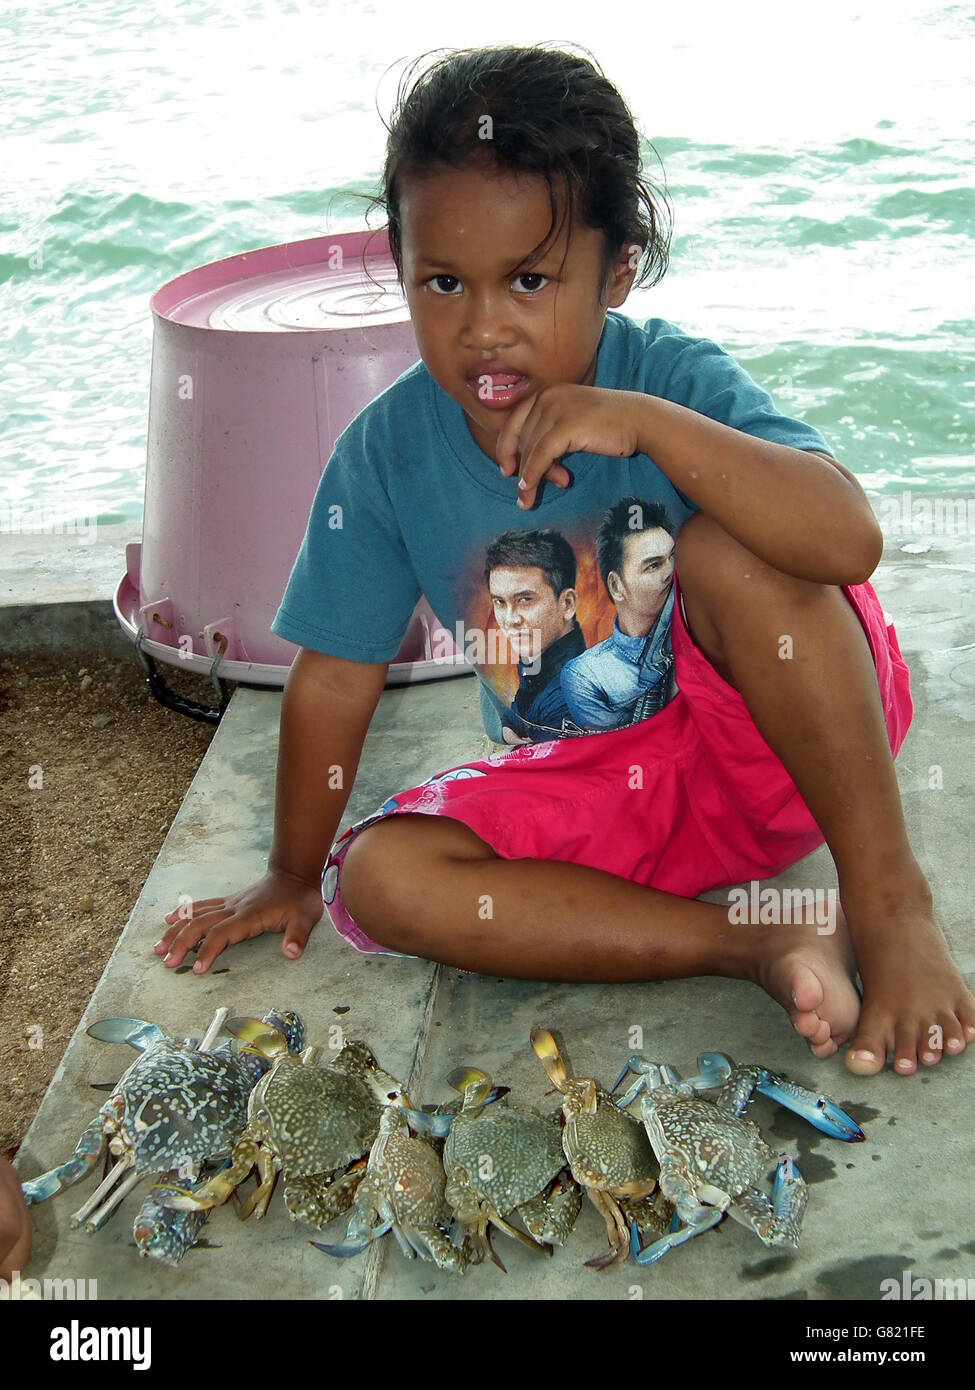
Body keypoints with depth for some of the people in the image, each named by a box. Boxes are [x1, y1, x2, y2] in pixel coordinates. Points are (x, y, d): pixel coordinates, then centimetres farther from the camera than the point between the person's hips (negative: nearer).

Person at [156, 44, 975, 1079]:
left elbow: (849, 541, -35)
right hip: (597, 782, 4)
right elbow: (334, 677, -1)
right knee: (382, 879, -18)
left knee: (725, 545, -32)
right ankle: (764, 950, -20)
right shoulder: (387, 451, -11)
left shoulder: (675, 379, -19)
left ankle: (889, 896, -19)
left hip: (781, 739, -3)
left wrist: (648, 422, -40)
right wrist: (292, 877, 9)